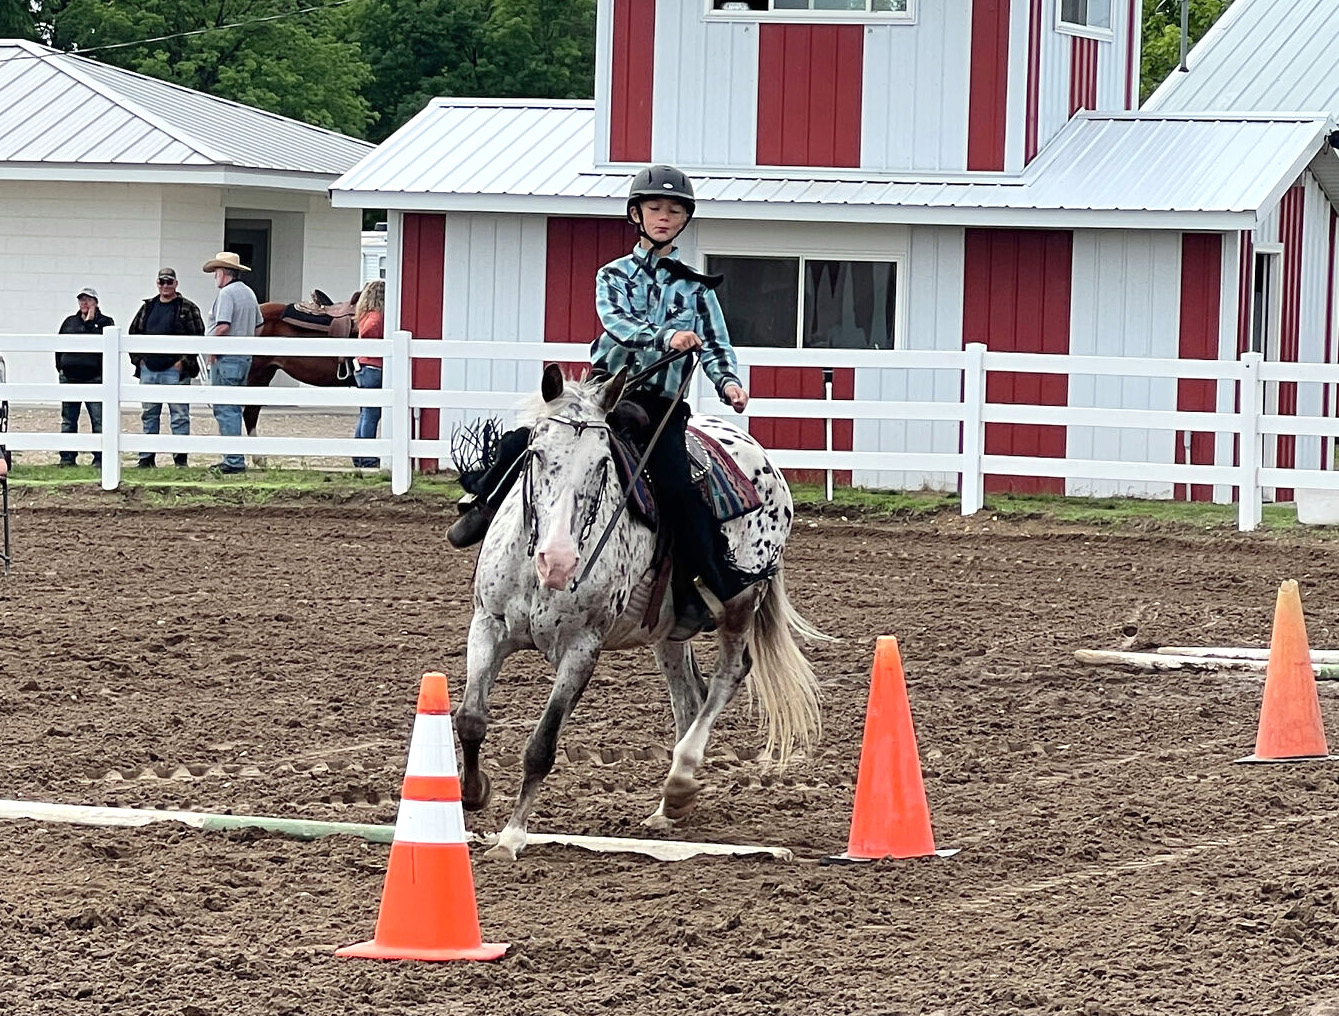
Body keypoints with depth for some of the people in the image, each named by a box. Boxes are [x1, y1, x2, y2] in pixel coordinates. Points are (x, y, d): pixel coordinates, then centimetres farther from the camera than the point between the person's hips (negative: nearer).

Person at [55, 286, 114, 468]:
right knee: (68, 420, 7)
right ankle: (67, 457, 13)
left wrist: (89, 322, -8)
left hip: (94, 378, -4)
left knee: (99, 419, -7)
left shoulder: (104, 322, 5)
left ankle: (100, 458, -4)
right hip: (69, 377, 4)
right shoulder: (70, 322, 16)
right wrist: (60, 368, 9)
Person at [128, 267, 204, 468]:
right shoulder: (148, 308, 13)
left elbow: (198, 336, -6)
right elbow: (134, 333, 19)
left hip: (175, 370, -5)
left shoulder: (187, 309, -1)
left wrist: (184, 361, -12)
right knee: (148, 415, 10)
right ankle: (146, 457, 16)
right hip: (148, 369, 5)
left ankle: (180, 458, 0)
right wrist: (138, 358, 7)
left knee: (179, 414, -3)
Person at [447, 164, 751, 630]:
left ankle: (721, 587, -15)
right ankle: (486, 508, 16)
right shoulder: (614, 275, 10)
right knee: (520, 443, -13)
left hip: (661, 404, -1)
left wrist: (728, 382, -17)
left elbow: (715, 346, 5)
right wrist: (665, 336, -29)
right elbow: (616, 321, -10)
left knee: (676, 487, -22)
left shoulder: (695, 287, 10)